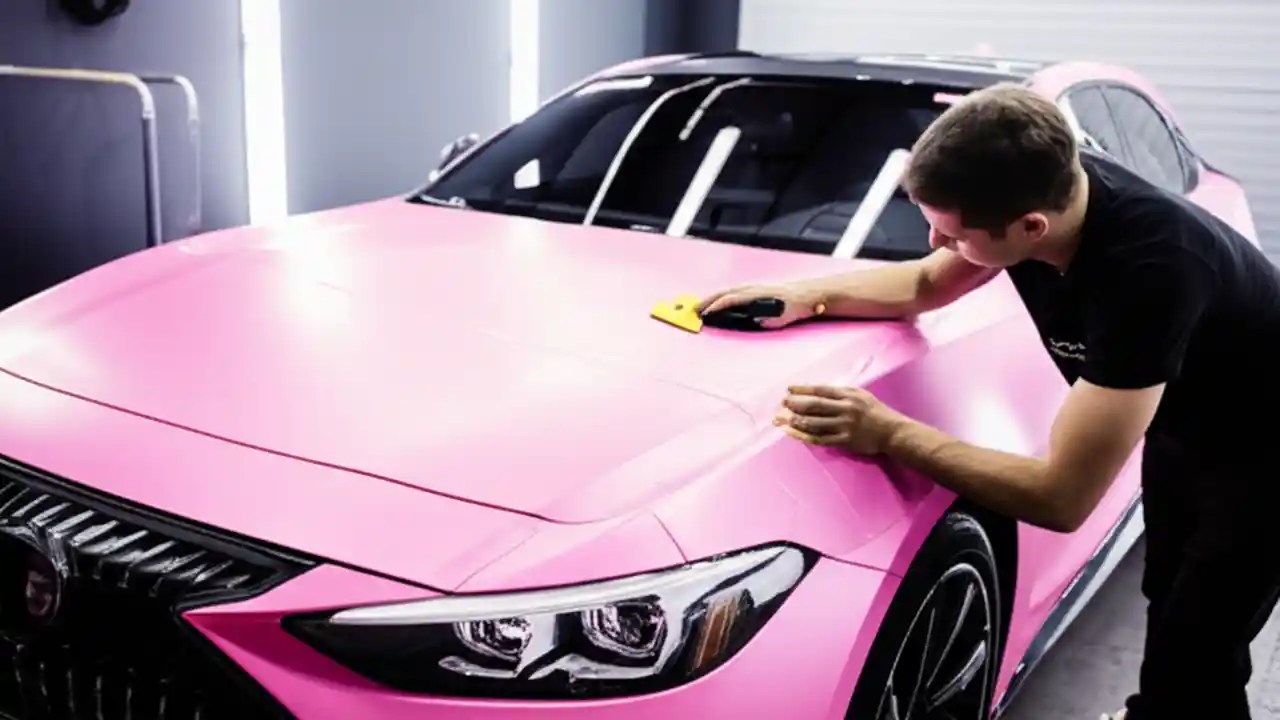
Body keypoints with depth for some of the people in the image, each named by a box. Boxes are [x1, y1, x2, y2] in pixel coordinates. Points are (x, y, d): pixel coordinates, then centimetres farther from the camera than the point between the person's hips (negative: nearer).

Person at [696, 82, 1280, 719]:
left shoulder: (1148, 266, -43)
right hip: (1180, 427, 7)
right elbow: (924, 284, -1)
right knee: (1170, 609, 25)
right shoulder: (1049, 184, -21)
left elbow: (1062, 497, -40)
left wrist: (889, 433, -36)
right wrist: (807, 295, -16)